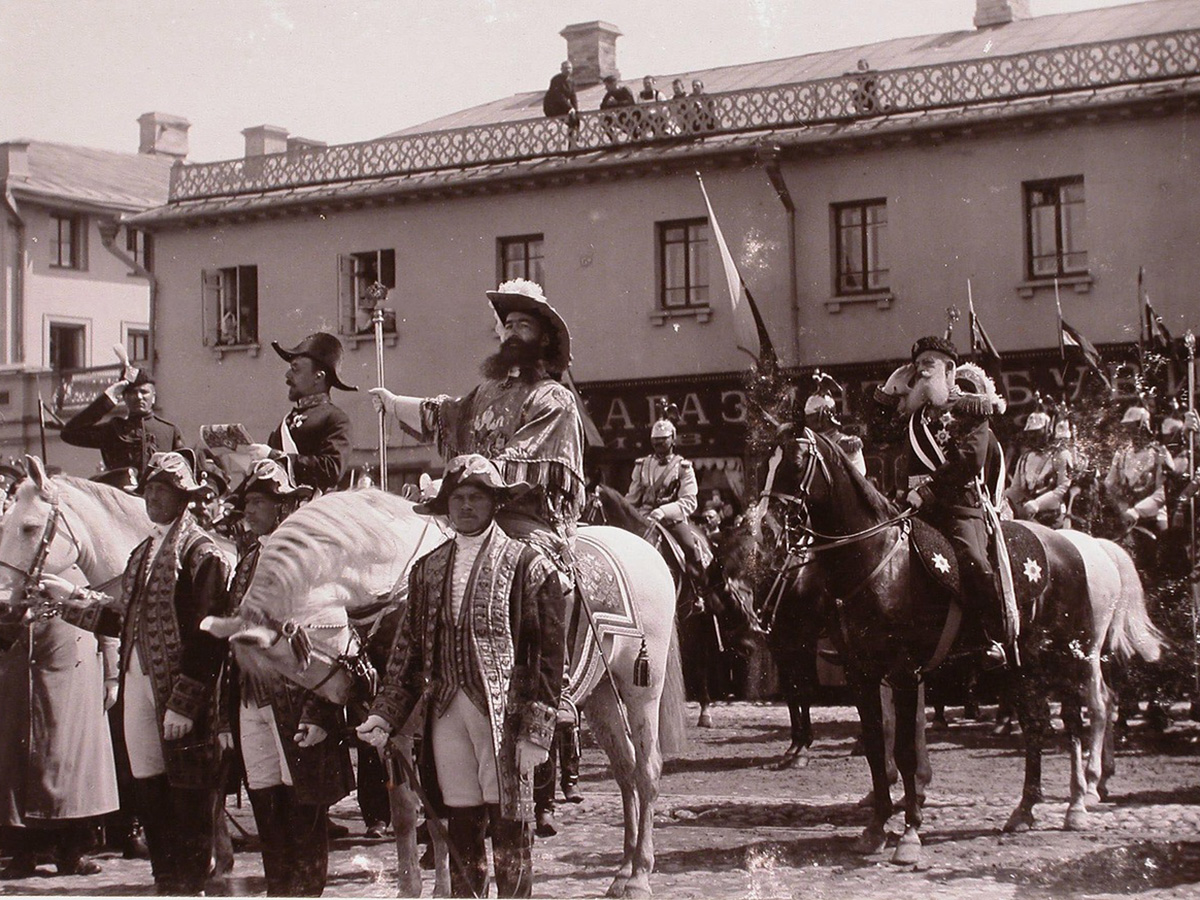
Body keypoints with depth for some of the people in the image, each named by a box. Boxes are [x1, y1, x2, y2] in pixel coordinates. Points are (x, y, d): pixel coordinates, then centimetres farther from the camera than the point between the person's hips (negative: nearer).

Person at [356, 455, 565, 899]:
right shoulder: (428, 568, 13)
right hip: (447, 712, 4)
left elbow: (549, 655, -5)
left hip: (504, 712, -4)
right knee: (462, 832, 9)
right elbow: (408, 650, 14)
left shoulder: (527, 564, -2)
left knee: (509, 827, -2)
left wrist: (534, 732, -11)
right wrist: (385, 715, 2)